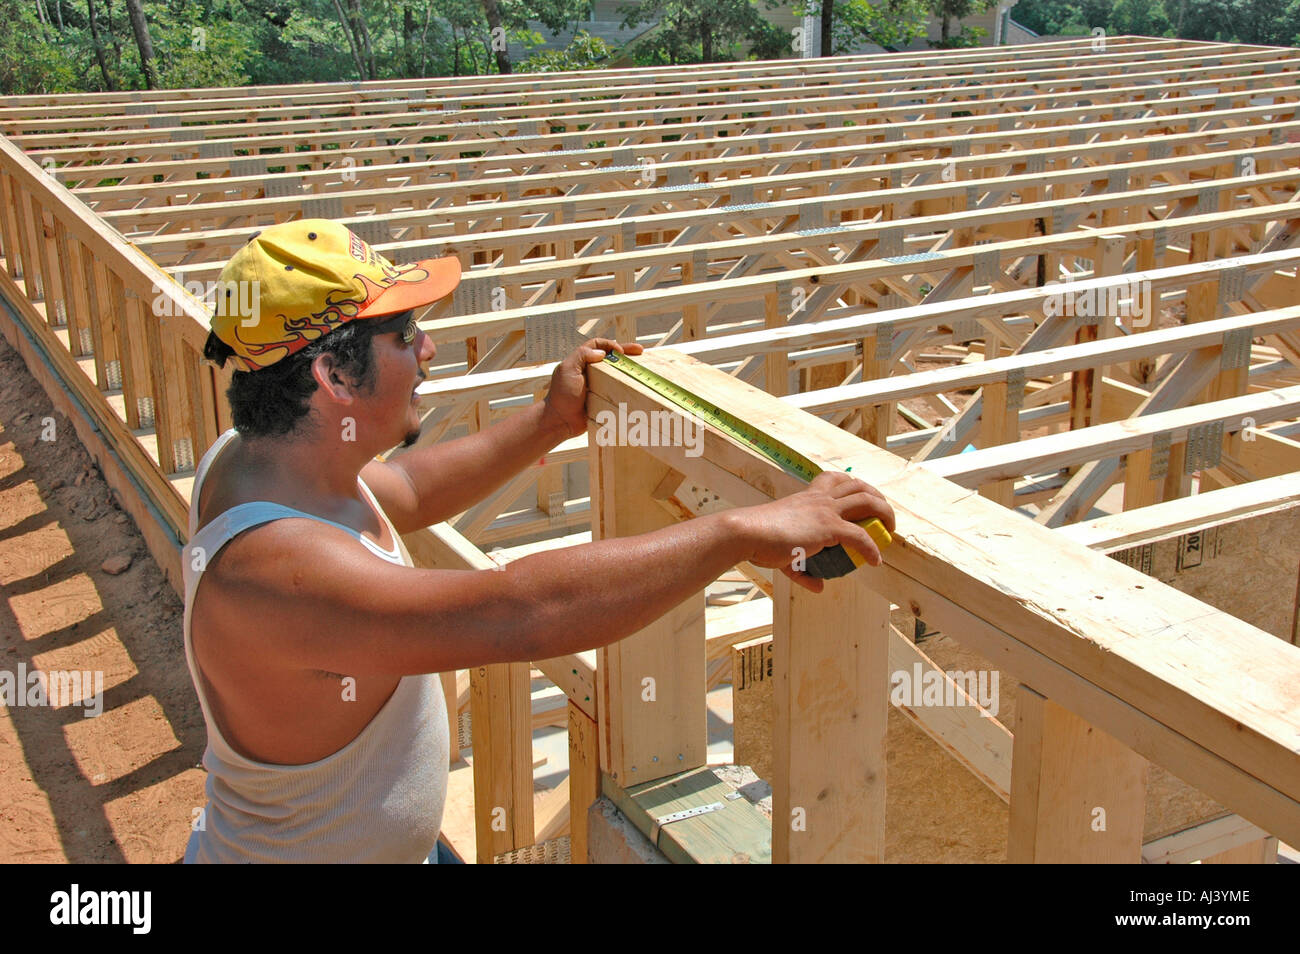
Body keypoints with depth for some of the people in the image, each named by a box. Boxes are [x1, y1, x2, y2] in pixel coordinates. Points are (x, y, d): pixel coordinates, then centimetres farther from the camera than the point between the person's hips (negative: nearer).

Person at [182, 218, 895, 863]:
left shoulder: (250, 457, -6)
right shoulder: (275, 566, -36)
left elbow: (404, 489, 11)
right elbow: (515, 612, -42)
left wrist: (550, 423, 10)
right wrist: (743, 530, -38)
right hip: (309, 857, -8)